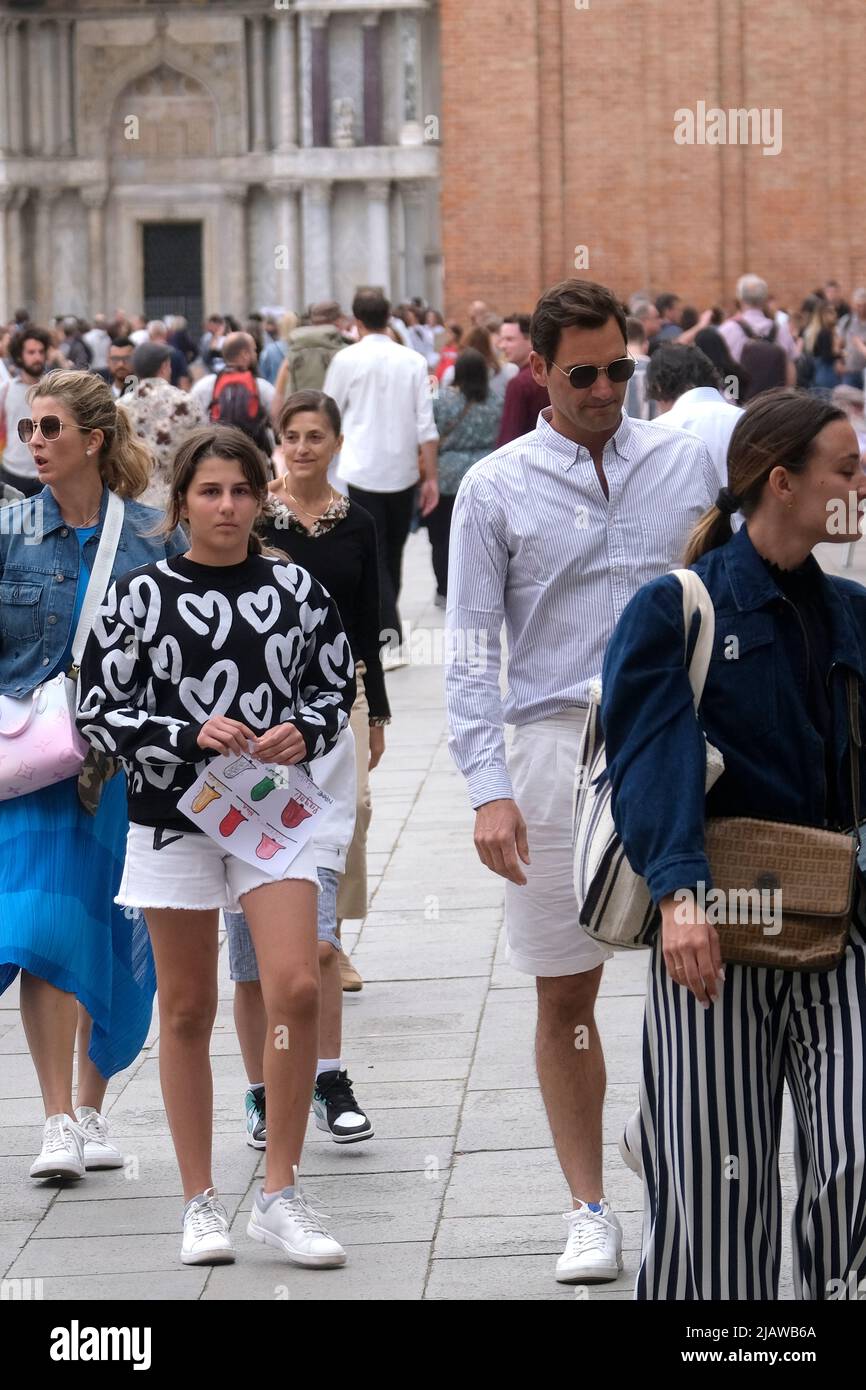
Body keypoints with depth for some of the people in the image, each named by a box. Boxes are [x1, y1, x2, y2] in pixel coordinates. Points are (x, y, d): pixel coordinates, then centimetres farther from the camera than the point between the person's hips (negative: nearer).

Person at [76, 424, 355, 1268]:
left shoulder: (295, 589, 2)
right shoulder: (141, 596, -3)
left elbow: (336, 690, 12)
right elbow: (97, 714, -4)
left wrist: (303, 733, -10)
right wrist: (192, 734, -17)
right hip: (172, 815, -1)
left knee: (296, 988, -13)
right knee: (187, 1009, 7)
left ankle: (279, 1195, 0)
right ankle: (200, 1204, 17)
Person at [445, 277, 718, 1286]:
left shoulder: (688, 463, 8)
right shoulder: (495, 490, 3)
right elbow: (472, 647, 1)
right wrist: (488, 787, -9)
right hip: (558, 745, 0)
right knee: (565, 995, 5)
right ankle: (589, 1211, 15)